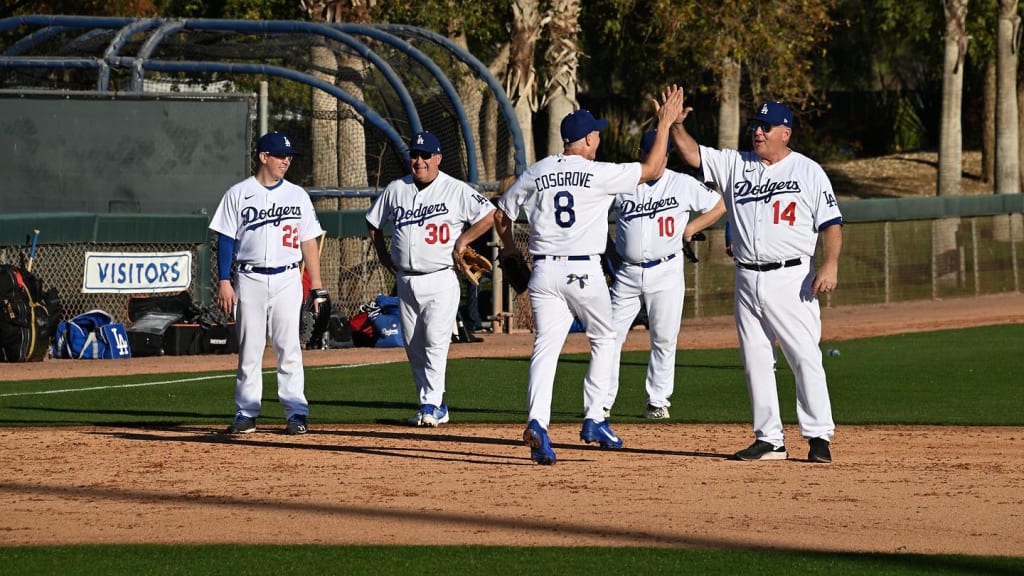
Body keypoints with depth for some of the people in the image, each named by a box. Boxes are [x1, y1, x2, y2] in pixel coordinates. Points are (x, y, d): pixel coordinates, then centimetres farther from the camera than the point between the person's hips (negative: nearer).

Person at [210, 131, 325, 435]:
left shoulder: (297, 195, 9)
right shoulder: (238, 194, 3)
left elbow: (308, 240, 10)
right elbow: (226, 239, 1)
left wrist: (316, 282, 3)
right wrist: (224, 282, -6)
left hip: (287, 279, 1)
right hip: (250, 280, -1)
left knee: (289, 348, -3)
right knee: (249, 350, 3)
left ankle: (296, 413, -1)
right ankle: (246, 413, 8)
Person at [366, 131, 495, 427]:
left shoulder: (456, 190, -5)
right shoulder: (396, 189, 8)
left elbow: (490, 215, -4)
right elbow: (373, 223, 20)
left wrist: (463, 239, -9)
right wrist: (385, 257, 12)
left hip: (440, 280, -5)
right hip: (406, 280, 5)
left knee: (435, 343, -15)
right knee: (413, 347, 8)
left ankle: (430, 405, -15)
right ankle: (436, 406, 17)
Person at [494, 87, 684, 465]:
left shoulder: (534, 175, 6)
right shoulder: (600, 174, -7)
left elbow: (501, 215, 17)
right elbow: (652, 170, 1)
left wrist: (510, 249, 36)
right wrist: (666, 123, 10)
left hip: (544, 273, 3)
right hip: (584, 273, -3)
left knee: (545, 348, -3)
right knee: (604, 339, 20)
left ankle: (537, 423, -25)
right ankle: (594, 420, 16)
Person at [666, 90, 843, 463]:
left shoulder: (808, 171, 1)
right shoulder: (735, 165, 12)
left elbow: (831, 222, -3)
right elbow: (692, 154, 6)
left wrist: (830, 264, -17)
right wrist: (676, 125, -12)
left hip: (791, 279, -5)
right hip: (747, 281, 5)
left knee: (805, 357, -9)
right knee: (755, 360, 6)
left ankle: (819, 436, -7)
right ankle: (769, 439, 12)